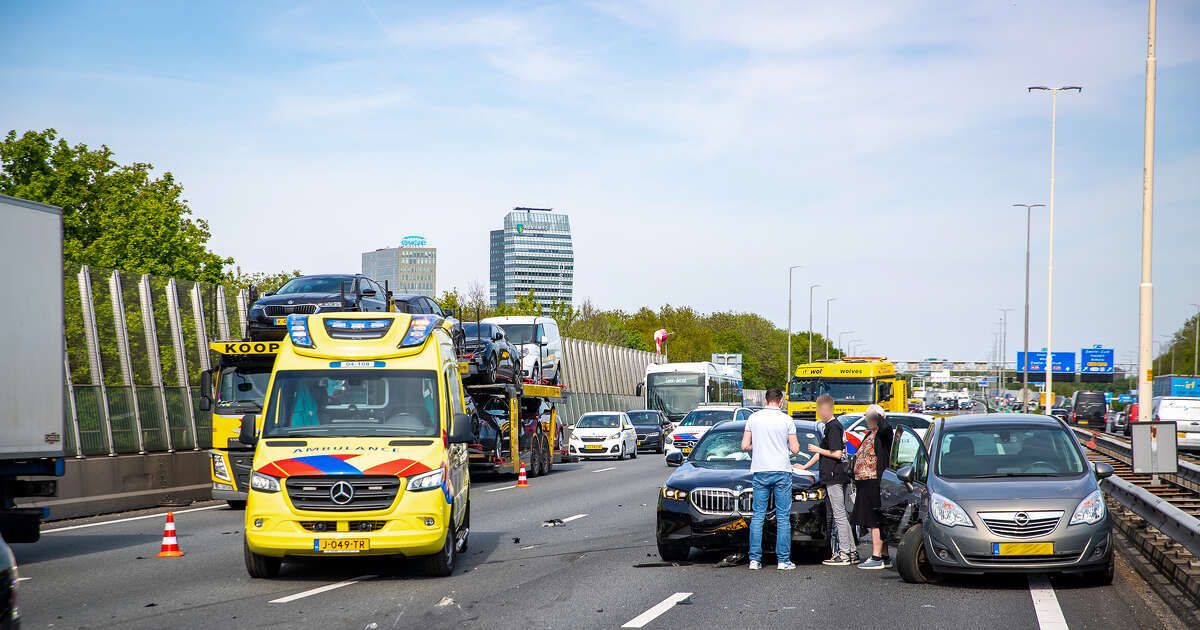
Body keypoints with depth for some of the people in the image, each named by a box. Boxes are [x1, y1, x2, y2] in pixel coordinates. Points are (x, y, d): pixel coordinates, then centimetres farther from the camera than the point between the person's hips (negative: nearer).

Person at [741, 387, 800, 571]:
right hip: (782, 472, -2)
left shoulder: (753, 418, 2)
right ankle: (784, 560, 2)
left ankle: (755, 559, 2)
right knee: (783, 518, 3)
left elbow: (745, 446, 1)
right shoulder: (786, 420, -4)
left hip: (760, 472, 2)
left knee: (758, 516, 6)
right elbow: (795, 448, -4)